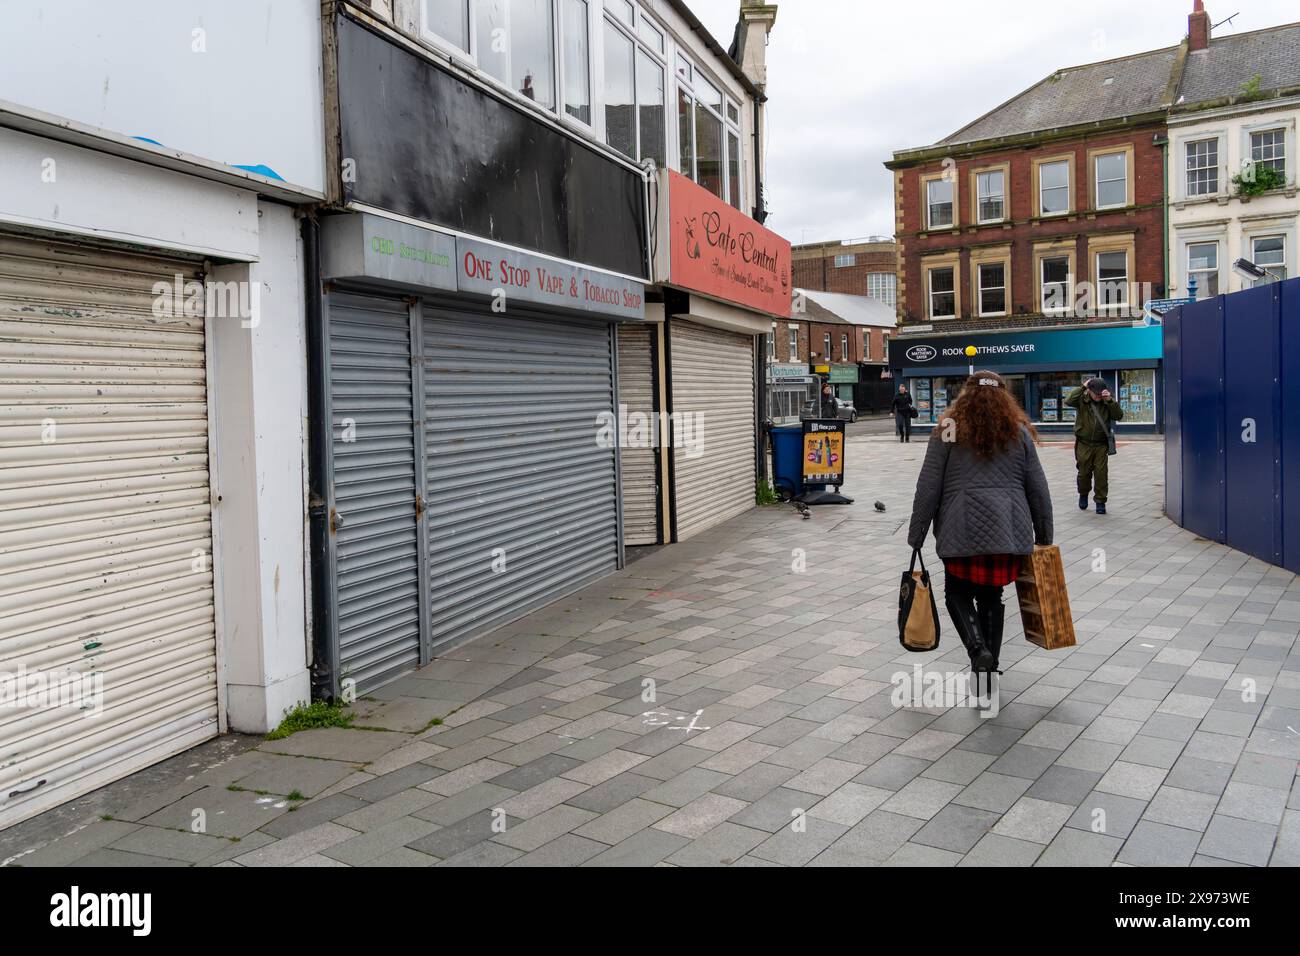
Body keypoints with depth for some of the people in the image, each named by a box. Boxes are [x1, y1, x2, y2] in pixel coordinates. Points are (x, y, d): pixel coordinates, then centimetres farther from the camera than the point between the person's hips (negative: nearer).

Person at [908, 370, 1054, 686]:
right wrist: (1044, 538, 20)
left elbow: (928, 488, -1)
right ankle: (989, 670, 17)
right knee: (992, 597, 15)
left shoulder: (948, 431, 3)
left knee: (957, 592, 15)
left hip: (963, 529, -3)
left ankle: (978, 649, -8)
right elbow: (1038, 489, 12)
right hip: (1009, 530, 3)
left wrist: (916, 538, 4)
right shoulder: (1019, 432, 11)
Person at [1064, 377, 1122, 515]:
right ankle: (1083, 494, 34)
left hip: (1101, 445, 1)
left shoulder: (1107, 403, 1)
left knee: (1101, 473, -1)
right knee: (1084, 472, 7)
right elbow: (1068, 401, -24)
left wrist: (1110, 400, -19)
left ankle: (1100, 501, 10)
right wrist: (1082, 388, -22)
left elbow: (1119, 415, -8)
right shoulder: (1082, 400, -6)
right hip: (1084, 443, -1)